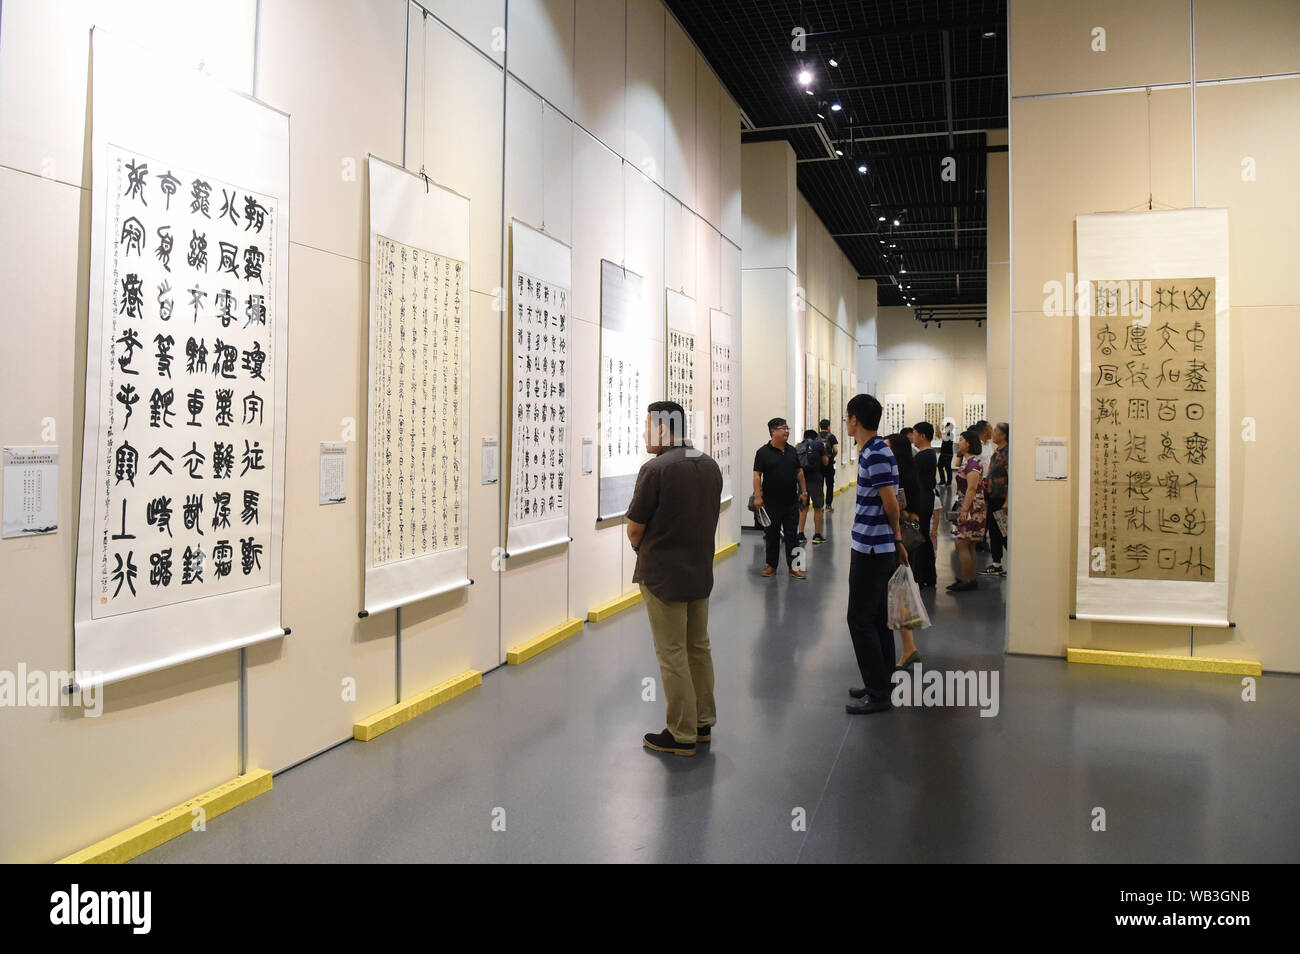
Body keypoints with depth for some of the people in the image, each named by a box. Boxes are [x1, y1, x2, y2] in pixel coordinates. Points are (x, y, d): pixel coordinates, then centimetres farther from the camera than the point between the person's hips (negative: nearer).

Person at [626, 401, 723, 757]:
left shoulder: (656, 468, -18)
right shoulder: (710, 465, 6)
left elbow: (634, 529, -13)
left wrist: (641, 548, 8)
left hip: (663, 574, -7)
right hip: (701, 570, 8)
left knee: (672, 655, 1)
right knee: (699, 648, 17)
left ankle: (681, 735, 8)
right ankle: (703, 722, 27)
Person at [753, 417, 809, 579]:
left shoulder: (792, 451, 10)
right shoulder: (763, 452, -5)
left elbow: (799, 472, 16)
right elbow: (757, 475, -8)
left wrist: (803, 491, 10)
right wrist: (757, 496, -16)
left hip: (791, 502, 4)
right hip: (771, 503, -4)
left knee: (792, 535, 6)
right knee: (772, 535, 7)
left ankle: (793, 566, 12)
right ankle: (771, 565, 17)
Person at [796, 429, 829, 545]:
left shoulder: (798, 447, 11)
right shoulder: (819, 444, 1)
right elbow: (825, 462, 5)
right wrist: (824, 451, 20)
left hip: (802, 480, 3)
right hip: (815, 479, -3)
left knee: (803, 508, 12)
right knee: (817, 508, 7)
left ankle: (801, 535, 8)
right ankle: (817, 535, 10)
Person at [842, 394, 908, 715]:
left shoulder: (877, 454, -19)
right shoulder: (874, 451, 12)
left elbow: (890, 504, -18)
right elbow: (890, 503, 17)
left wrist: (895, 537, -1)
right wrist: (896, 540, 18)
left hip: (871, 549, -10)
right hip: (878, 547, 10)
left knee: (860, 619, -4)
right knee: (878, 618, 16)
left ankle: (878, 693, 2)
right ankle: (882, 683, 26)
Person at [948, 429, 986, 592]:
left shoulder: (973, 462, -14)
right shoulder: (967, 461, 17)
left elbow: (972, 488, -20)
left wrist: (965, 510, -22)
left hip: (972, 508, -10)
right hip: (966, 507, 10)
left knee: (962, 544, -9)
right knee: (969, 546, 11)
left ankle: (967, 581, -6)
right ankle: (970, 580, 15)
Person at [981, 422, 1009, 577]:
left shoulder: (1007, 453, -16)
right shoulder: (996, 451, 12)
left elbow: (1011, 480, -19)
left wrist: (1007, 503, -21)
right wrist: (986, 483, 10)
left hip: (1002, 499, -9)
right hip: (992, 498, 9)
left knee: (1004, 534, -3)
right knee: (993, 531, 12)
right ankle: (996, 565, 20)